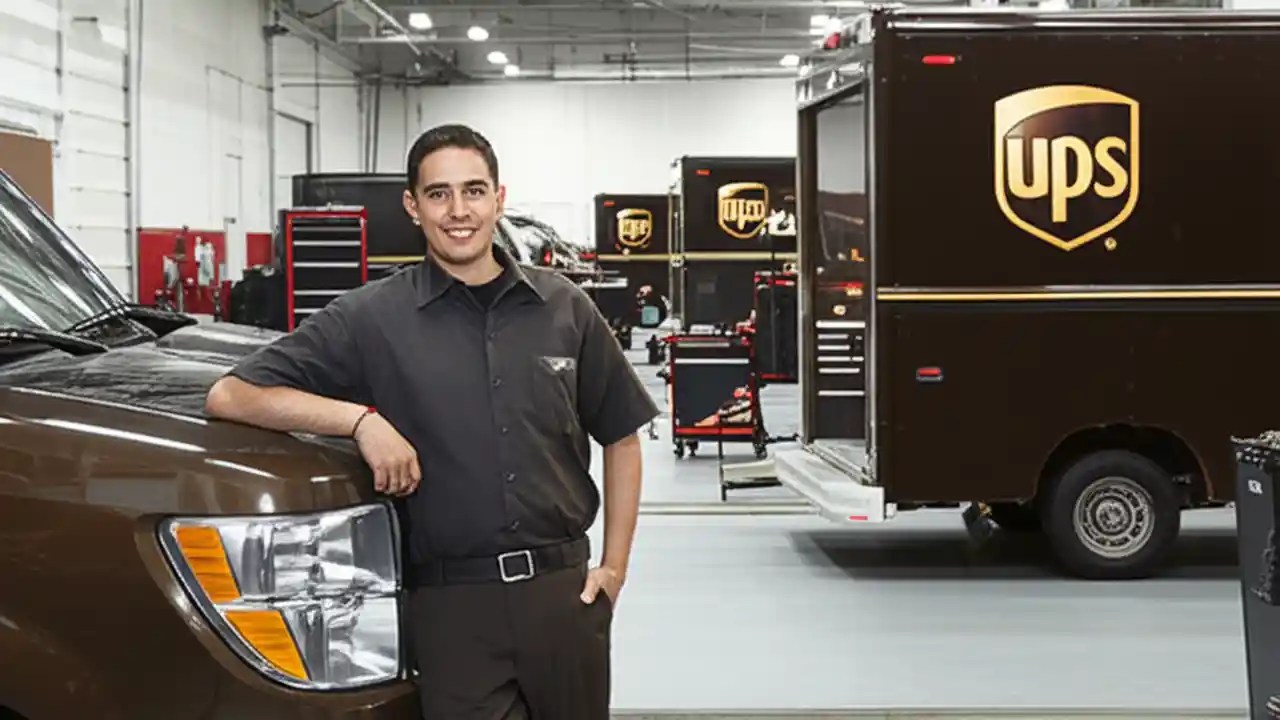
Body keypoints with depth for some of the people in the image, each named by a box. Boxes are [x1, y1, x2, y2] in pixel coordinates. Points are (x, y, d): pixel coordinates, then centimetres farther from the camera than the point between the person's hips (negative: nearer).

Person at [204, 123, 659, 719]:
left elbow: (620, 435, 15)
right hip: (453, 603, -3)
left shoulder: (564, 307, 6)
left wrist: (614, 566, 6)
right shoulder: (372, 318, -3)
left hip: (564, 590, 3)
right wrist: (362, 418, -18)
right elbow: (230, 396, -7)